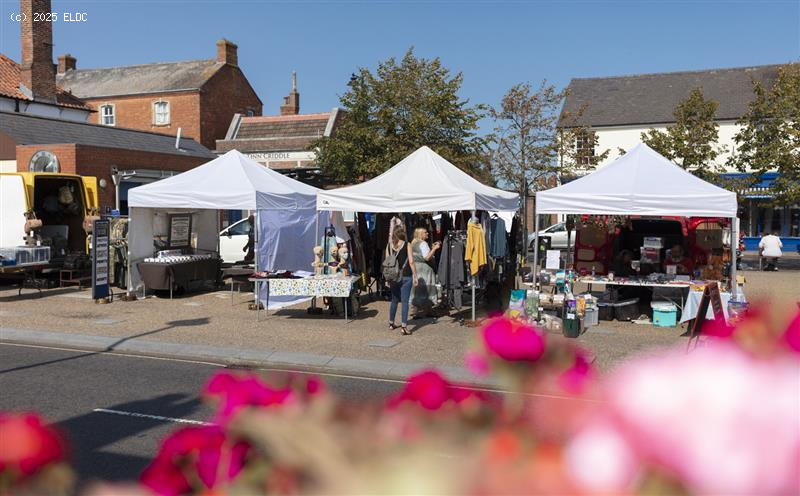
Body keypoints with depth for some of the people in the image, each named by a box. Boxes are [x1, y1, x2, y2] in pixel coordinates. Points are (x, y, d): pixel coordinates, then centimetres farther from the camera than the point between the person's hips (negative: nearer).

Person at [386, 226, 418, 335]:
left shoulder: (389, 245, 4)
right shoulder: (407, 245, -7)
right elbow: (411, 262, -10)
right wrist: (415, 276, -4)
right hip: (406, 277, -4)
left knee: (394, 300, 18)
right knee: (405, 301, -1)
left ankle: (391, 323, 27)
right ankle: (403, 326, -4)